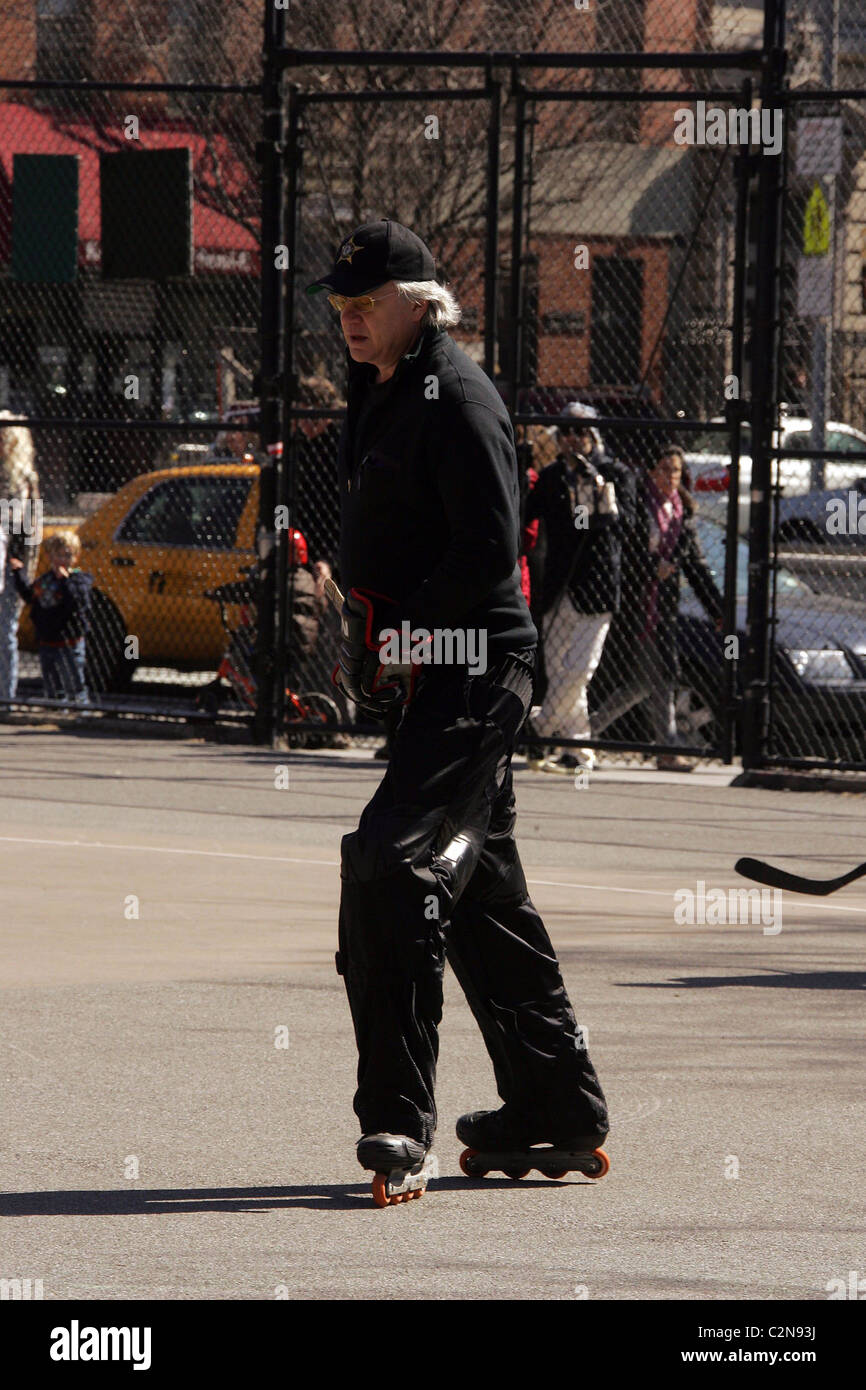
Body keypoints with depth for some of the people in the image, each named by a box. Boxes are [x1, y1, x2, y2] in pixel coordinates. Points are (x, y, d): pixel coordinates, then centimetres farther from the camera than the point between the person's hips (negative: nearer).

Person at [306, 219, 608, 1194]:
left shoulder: (456, 399, -13)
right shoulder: (381, 393, 17)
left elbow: (490, 549, -21)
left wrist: (402, 638, -19)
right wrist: (362, 631, 13)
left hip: (472, 667, -10)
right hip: (431, 672, 10)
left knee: (389, 862, -20)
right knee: (478, 886, 14)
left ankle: (397, 1111, -21)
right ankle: (557, 1106, 23)